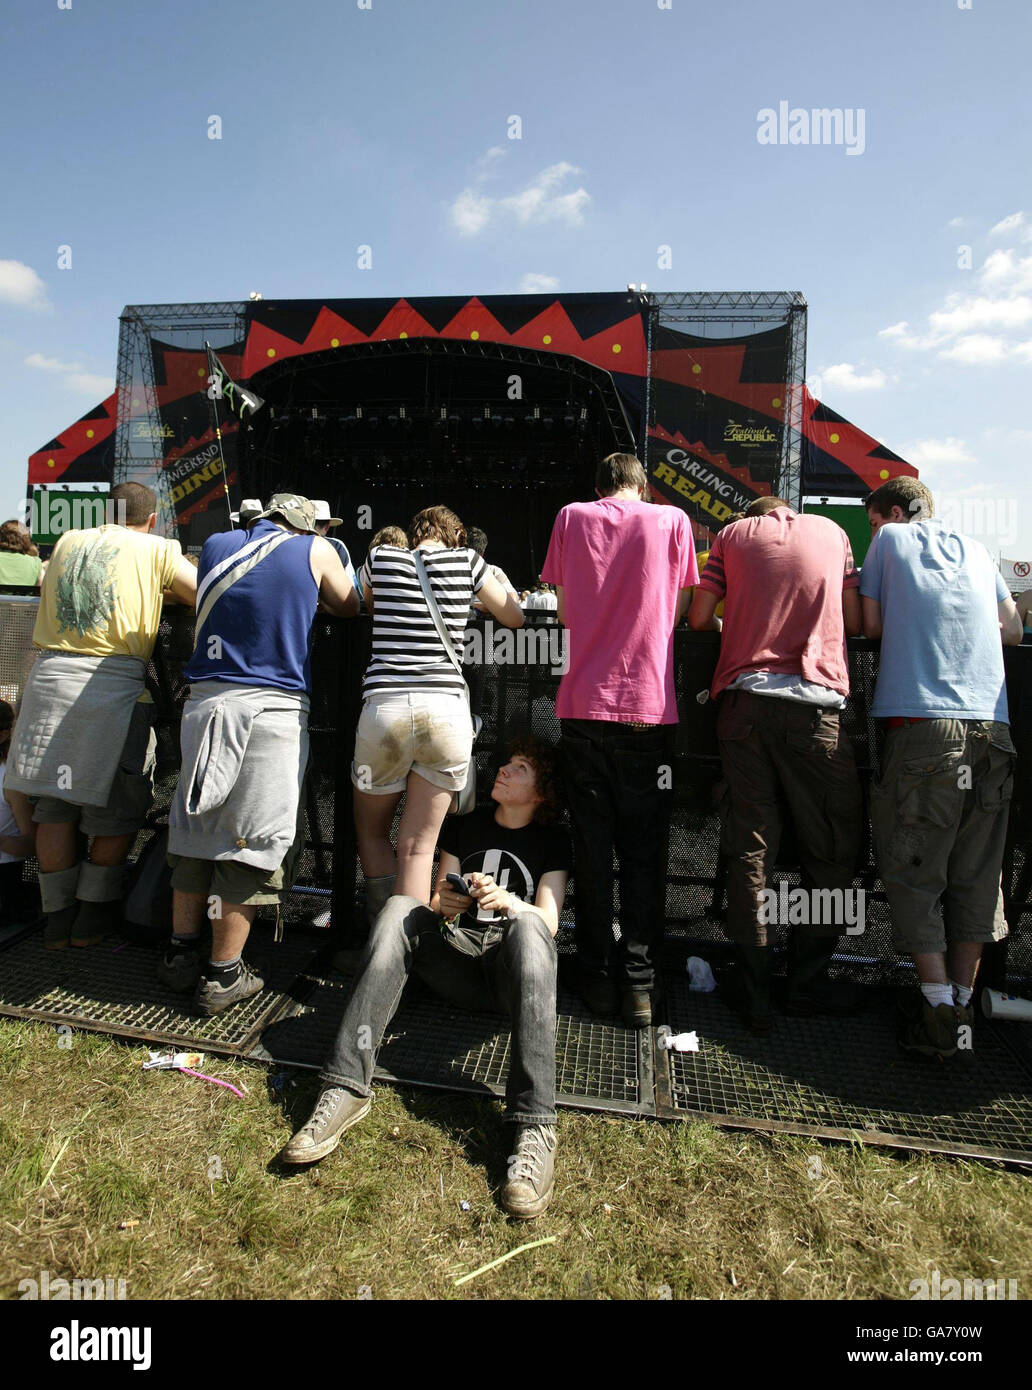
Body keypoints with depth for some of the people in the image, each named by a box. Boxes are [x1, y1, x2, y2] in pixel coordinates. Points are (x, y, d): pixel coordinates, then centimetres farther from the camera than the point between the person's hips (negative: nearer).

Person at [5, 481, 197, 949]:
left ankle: (58, 916, 20)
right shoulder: (157, 551, 4)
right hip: (116, 681, -4)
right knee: (118, 807, 9)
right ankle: (94, 915, 17)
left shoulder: (66, 543, 18)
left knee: (55, 806, 12)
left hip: (50, 674, 4)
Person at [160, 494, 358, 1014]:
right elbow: (349, 608, 18)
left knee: (196, 829, 15)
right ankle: (222, 976, 10)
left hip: (206, 699, 5)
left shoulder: (216, 546, 15)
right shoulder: (315, 550, 5)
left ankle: (182, 952, 26)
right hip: (276, 707, -4)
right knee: (254, 839, 3)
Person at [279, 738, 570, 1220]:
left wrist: (507, 900, -23)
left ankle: (533, 1129, -48)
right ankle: (346, 1088, -36)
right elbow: (439, 903, 12)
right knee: (399, 908, -24)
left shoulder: (552, 840, 11)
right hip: (457, 955, 3)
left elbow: (548, 921, -2)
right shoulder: (464, 825, 20)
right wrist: (444, 902, -13)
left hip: (513, 964, -3)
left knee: (526, 926, -36)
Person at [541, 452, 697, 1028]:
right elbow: (678, 612, 9)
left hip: (584, 704, 1)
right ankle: (639, 977, 9)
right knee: (644, 849, 7)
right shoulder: (672, 520, 5)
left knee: (592, 844, 9)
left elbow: (566, 612, 12)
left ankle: (599, 976, 17)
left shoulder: (572, 516, 8)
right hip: (649, 705, -1)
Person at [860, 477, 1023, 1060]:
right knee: (977, 876, 10)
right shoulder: (976, 549, 20)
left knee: (915, 873, 2)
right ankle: (962, 1008, 15)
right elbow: (1012, 630, 22)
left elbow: (871, 625, 8)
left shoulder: (891, 539, 11)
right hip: (991, 728, 4)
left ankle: (939, 1013, 1)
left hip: (922, 723, -4)